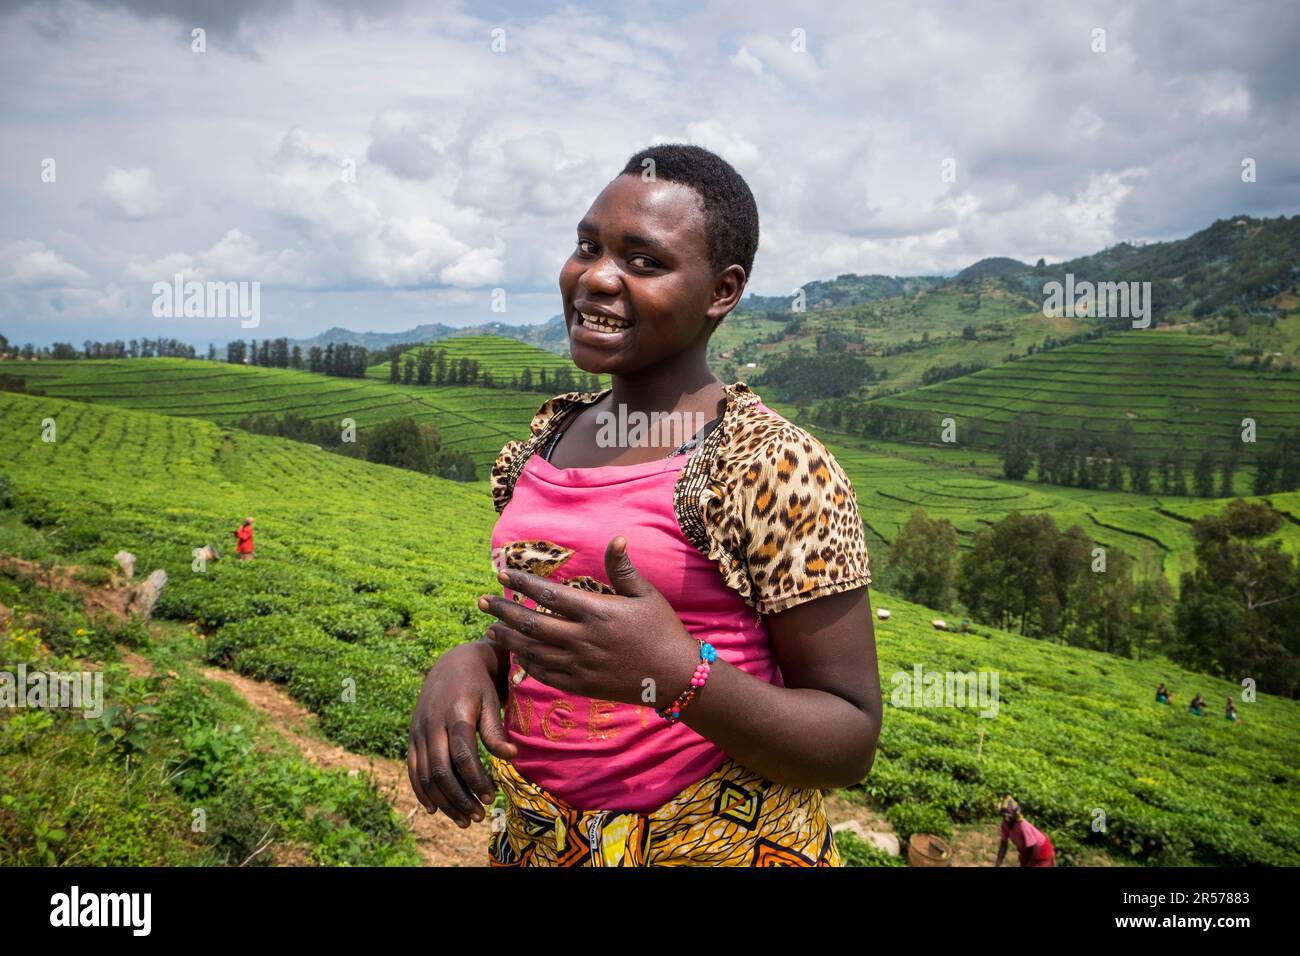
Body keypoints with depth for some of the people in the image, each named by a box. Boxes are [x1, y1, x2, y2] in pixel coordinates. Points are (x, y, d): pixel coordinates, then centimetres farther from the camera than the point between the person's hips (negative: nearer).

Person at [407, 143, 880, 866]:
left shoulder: (776, 470, -19)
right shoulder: (545, 440, -1)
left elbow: (853, 743, -16)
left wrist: (678, 676, -31)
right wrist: (470, 663, -10)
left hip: (715, 841, -5)